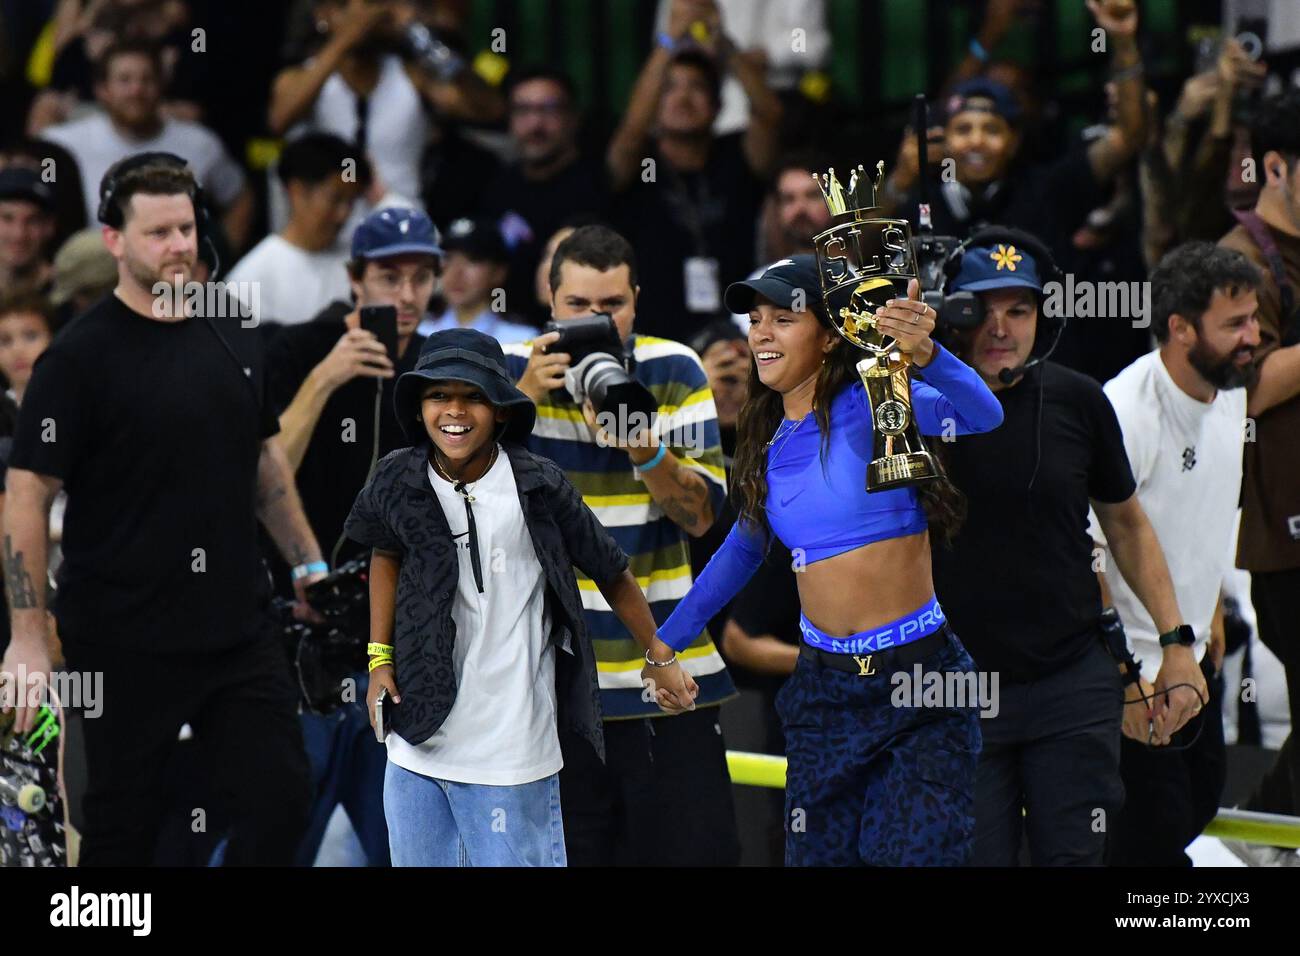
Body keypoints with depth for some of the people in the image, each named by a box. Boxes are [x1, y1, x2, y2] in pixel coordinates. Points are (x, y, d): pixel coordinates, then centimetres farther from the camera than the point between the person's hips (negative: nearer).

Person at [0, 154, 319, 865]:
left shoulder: (234, 339, 8)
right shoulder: (79, 358, -11)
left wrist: (308, 565, 17)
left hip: (236, 627, 5)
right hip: (125, 640, -5)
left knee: (278, 799, 0)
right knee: (121, 830, 3)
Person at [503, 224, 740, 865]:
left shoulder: (673, 372, 1)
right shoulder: (510, 371, 1)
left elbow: (702, 513, -4)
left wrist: (643, 447, -22)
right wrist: (522, 400, -20)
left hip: (666, 665, 1)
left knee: (696, 848, 0)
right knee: (567, 855, 5)